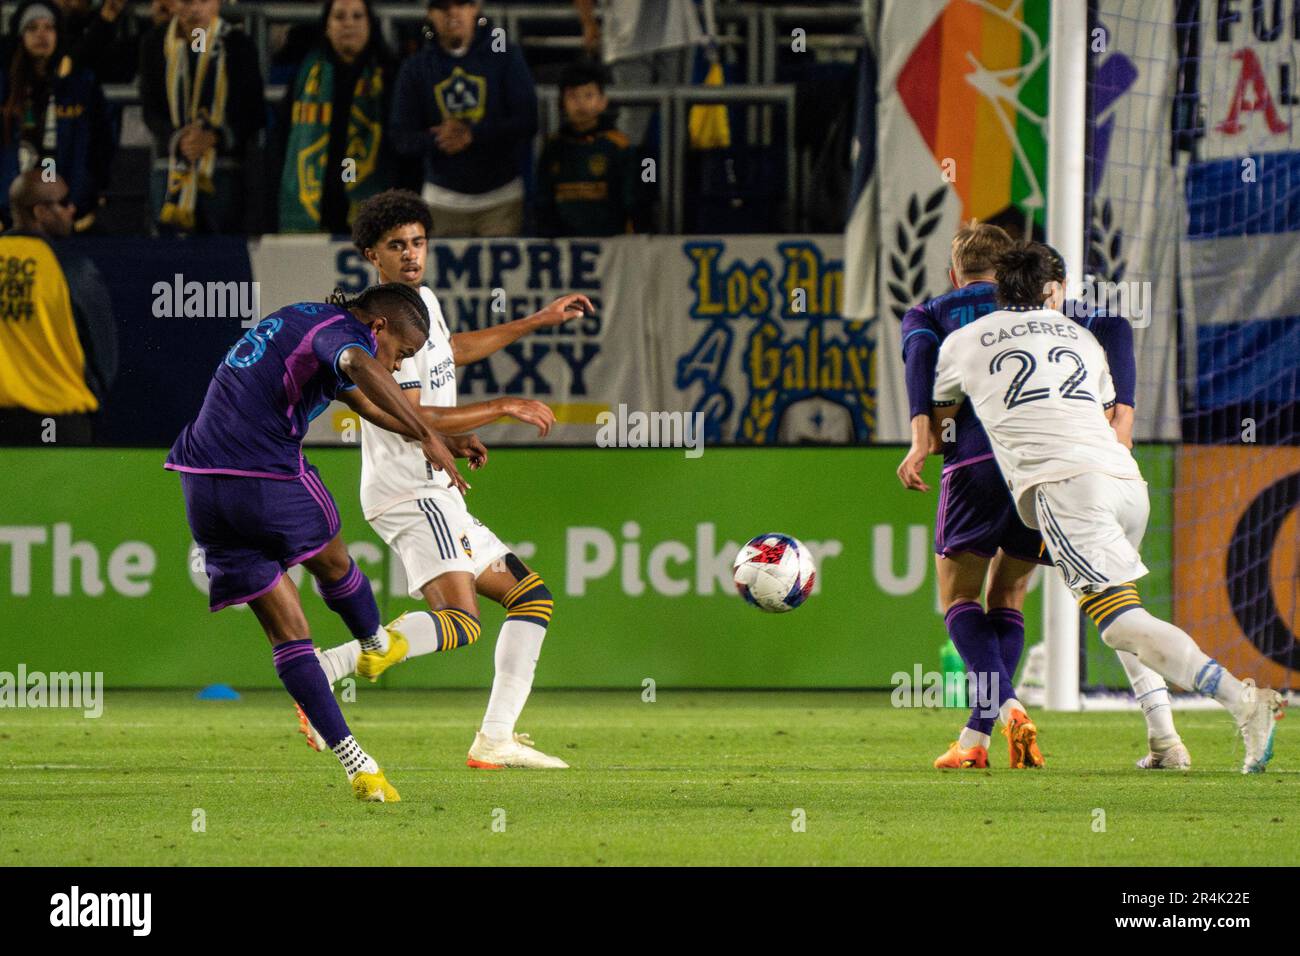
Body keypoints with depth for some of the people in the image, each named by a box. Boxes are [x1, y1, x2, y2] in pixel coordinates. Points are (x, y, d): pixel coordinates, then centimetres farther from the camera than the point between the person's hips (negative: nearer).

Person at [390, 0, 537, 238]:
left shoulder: (506, 56, 2)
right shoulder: (415, 69, 7)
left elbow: (527, 121, -6)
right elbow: (402, 138, 3)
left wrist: (472, 135, -19)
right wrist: (436, 140, -19)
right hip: (443, 199, 2)